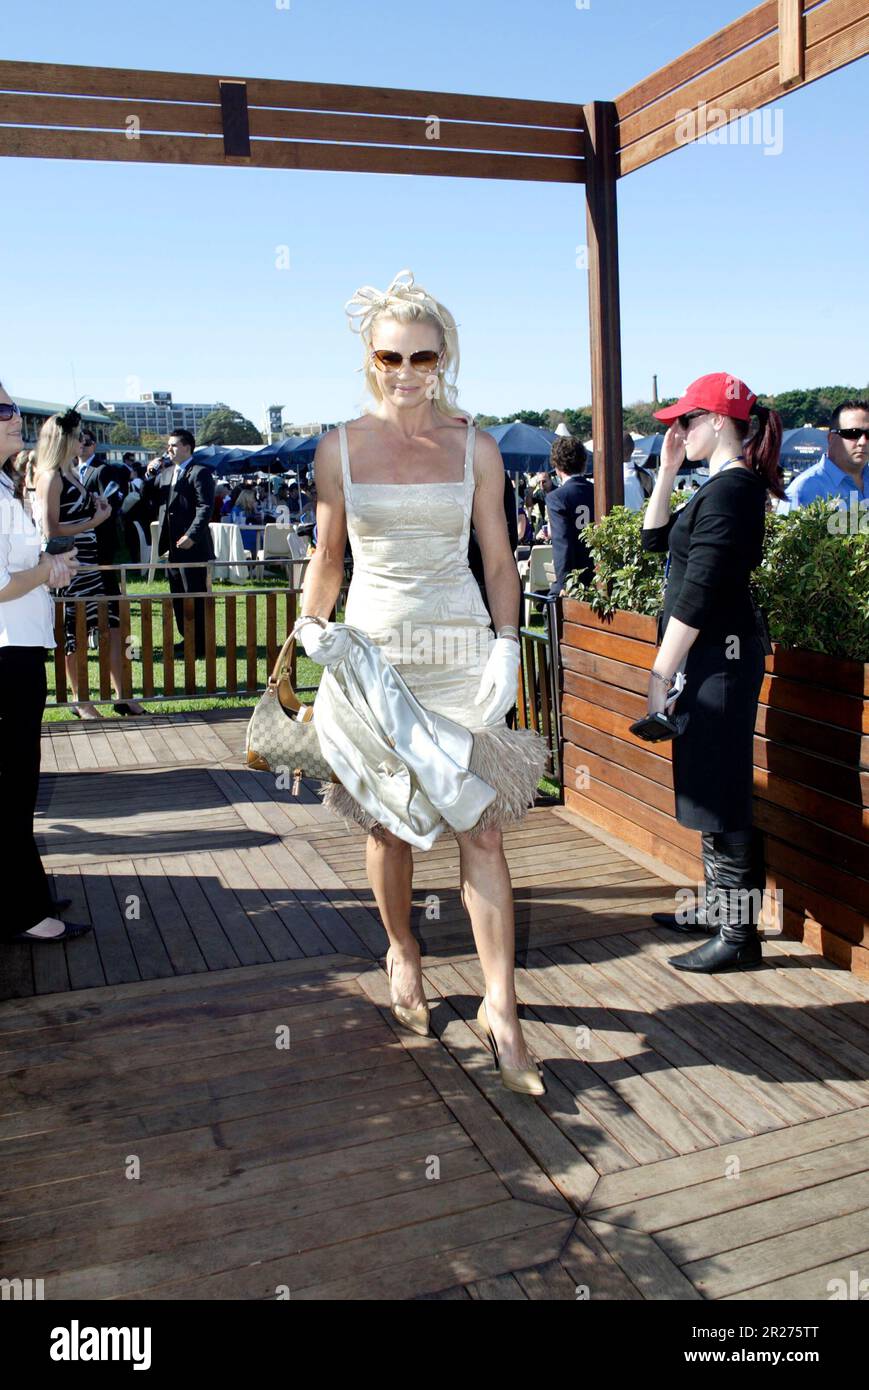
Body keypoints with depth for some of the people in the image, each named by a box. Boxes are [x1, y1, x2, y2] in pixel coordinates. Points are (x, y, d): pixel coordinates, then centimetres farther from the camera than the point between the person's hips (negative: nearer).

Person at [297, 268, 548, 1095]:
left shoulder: (474, 449, 4)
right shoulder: (339, 450, 4)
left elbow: (499, 562, 6)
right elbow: (327, 558, 11)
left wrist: (507, 646, -5)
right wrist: (311, 630, -3)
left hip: (461, 648, 0)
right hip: (374, 647, 1)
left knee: (481, 827, -5)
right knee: (387, 821, 8)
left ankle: (500, 1005, 4)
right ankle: (402, 952, 34)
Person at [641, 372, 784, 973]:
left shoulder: (730, 489, -17)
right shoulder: (726, 485, 15)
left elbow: (699, 592, -21)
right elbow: (656, 536, 21)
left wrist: (660, 674, -18)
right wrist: (668, 470, 11)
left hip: (719, 655, -11)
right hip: (711, 655, 11)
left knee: (719, 792, -4)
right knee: (710, 787, 18)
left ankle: (739, 934, 6)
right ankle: (719, 907, 31)